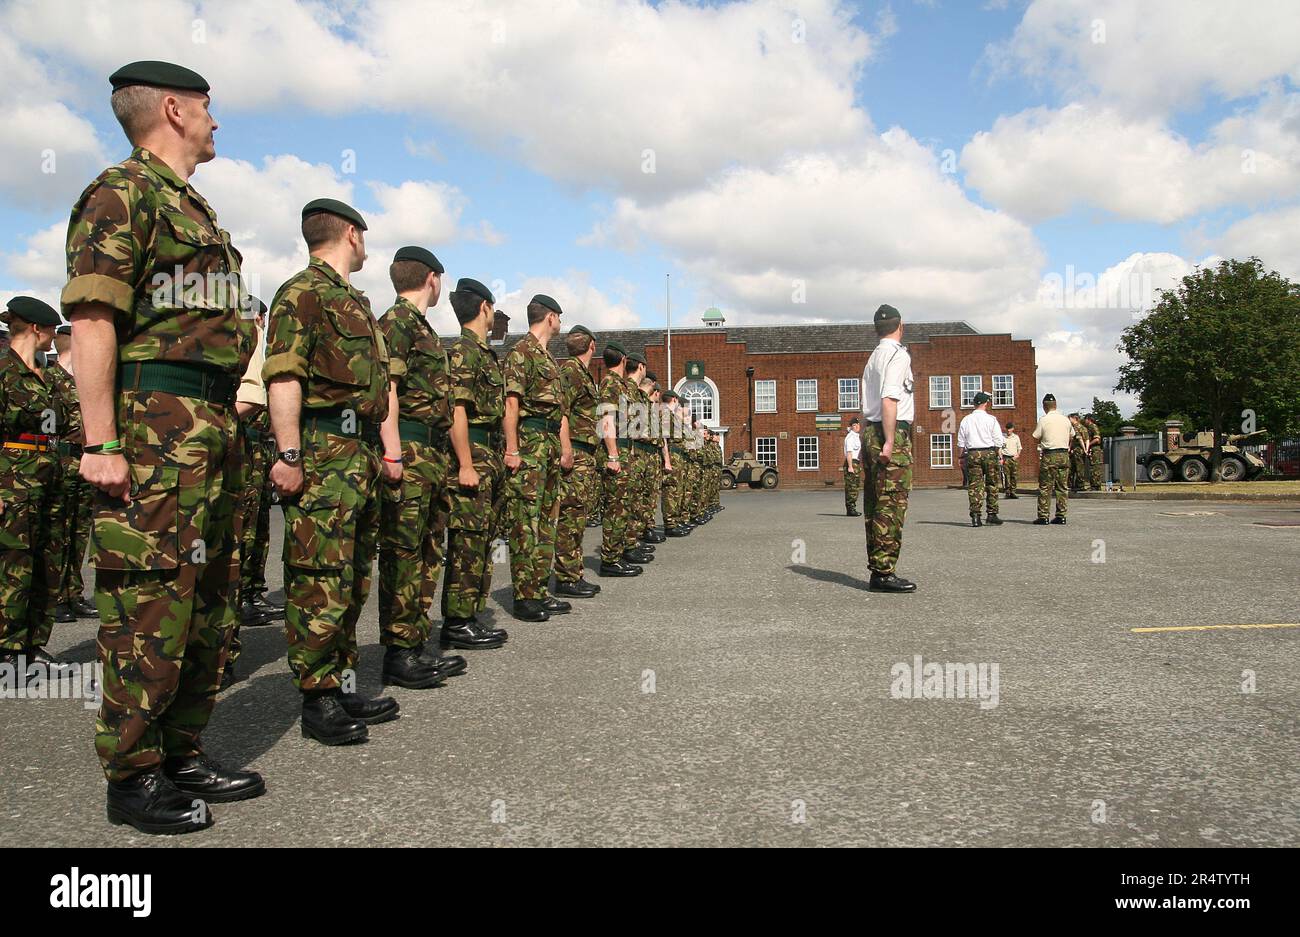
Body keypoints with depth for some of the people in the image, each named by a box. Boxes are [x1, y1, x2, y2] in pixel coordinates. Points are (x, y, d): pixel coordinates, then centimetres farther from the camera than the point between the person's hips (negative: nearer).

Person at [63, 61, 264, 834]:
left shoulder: (197, 210, 23)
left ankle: (184, 754, 24)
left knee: (211, 601, 13)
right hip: (151, 426, -10)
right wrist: (100, 443, -20)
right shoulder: (123, 192, -5)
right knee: (150, 605, -5)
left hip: (211, 429, 10)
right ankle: (133, 778, 8)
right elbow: (91, 322, -14)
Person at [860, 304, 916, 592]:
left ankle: (877, 569, 13)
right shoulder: (898, 354, -7)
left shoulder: (873, 358, 20)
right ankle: (885, 572, -11)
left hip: (870, 432, 9)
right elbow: (889, 400, -18)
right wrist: (889, 442, -20)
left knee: (874, 502, 9)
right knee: (892, 503, -10)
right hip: (893, 433, -9)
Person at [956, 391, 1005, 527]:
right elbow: (998, 441, -3)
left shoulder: (966, 420, 7)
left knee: (974, 485, 1)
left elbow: (961, 443, 8)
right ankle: (992, 514, 9)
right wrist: (999, 456, 6)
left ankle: (975, 516, -5)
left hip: (972, 454, 2)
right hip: (989, 454, -2)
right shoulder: (991, 419, -2)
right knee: (992, 484, 7)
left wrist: (963, 456, 14)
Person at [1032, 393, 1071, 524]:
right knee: (1062, 487, 8)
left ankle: (1043, 516, -4)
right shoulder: (1065, 420, 8)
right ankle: (1061, 515, 9)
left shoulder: (1043, 420, -6)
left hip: (1049, 455, -5)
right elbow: (1070, 437, 15)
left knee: (1045, 487, -2)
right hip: (1064, 454, 5)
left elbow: (1036, 437, -3)